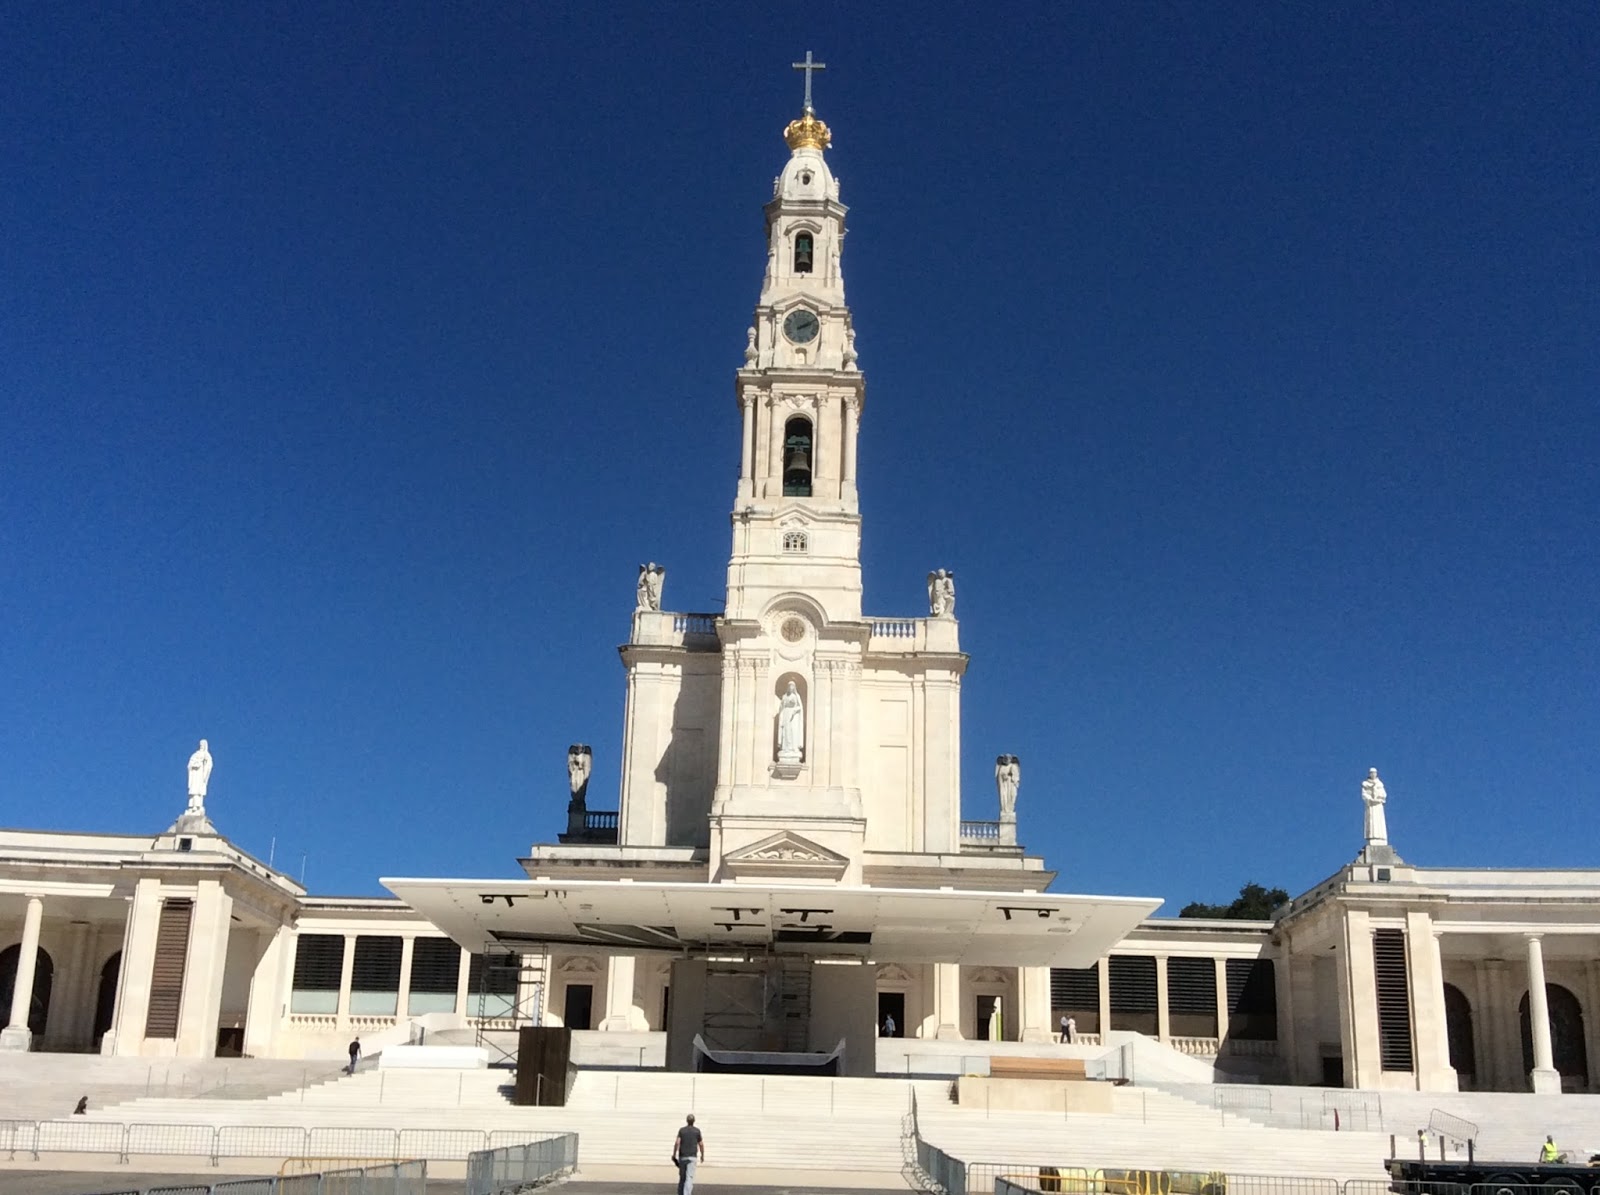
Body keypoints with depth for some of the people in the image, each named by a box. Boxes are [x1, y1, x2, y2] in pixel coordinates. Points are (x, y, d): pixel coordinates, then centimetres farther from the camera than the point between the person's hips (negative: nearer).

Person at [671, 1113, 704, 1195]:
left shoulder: (681, 1130, 3)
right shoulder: (697, 1131, 0)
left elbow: (677, 1143, -7)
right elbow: (701, 1145, 2)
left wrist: (674, 1155, 0)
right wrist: (702, 1155, 16)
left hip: (682, 1157, 2)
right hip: (692, 1157, -2)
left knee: (682, 1177, 16)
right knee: (689, 1177, -8)